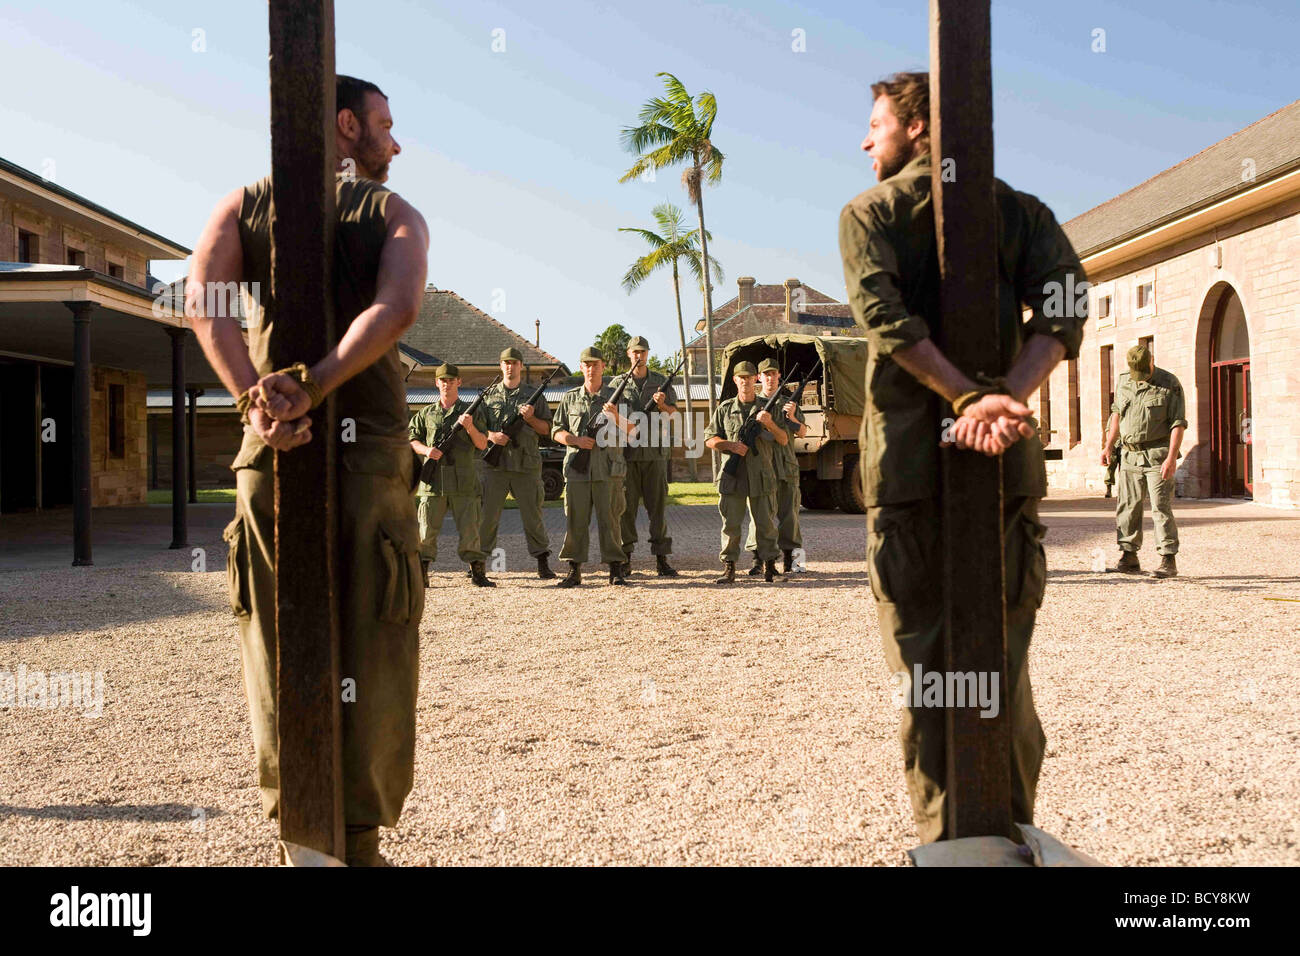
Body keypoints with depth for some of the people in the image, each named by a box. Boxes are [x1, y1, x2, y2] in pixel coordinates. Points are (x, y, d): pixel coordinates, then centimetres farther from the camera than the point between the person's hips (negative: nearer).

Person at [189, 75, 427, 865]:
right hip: (370, 445, -2)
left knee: (276, 633, 9)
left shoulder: (246, 203, 14)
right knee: (371, 642, 5)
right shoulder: (398, 214, 7)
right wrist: (312, 390, -21)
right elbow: (399, 306, -16)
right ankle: (360, 836, 10)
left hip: (269, 444, 2)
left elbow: (200, 300, -7)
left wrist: (256, 398, -17)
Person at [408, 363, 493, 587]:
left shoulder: (471, 411, 12)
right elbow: (411, 440, 16)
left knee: (469, 529, -3)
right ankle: (421, 574, 9)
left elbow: (482, 444, 7)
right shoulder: (426, 413, 16)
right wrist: (426, 450, -5)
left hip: (463, 479, -1)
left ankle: (478, 573, 6)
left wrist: (470, 427, -11)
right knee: (427, 529, -1)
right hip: (433, 478, 1)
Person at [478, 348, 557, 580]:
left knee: (533, 515, 1)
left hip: (526, 465, -1)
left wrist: (530, 418, -8)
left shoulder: (534, 394, 10)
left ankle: (543, 564, 9)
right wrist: (491, 436, -9)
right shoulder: (489, 395, 12)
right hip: (495, 464, 1)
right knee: (488, 514, 3)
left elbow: (547, 429, 9)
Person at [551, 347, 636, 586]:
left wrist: (616, 416, -15)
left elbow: (632, 430, 4)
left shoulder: (615, 396, 10)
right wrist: (576, 440, -6)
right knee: (576, 520, 2)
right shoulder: (570, 398, 13)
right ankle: (574, 570, 8)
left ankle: (615, 570, 3)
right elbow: (556, 431, 12)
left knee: (610, 519, -3)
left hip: (608, 469, -1)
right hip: (577, 467, 1)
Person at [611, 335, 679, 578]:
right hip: (626, 452, 0)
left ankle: (661, 559, 3)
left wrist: (662, 405, -10)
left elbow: (674, 413, 10)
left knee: (658, 504, 0)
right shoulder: (617, 383, 10)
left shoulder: (662, 382, 12)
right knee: (626, 505, 0)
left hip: (655, 453, 1)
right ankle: (625, 559, 6)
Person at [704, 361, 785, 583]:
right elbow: (709, 440, 9)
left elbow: (784, 440, 7)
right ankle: (729, 569, 6)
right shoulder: (725, 408, 10)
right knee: (730, 524, 0)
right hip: (732, 474, 0)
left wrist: (769, 424, -11)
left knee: (766, 524, 4)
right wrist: (731, 445, -8)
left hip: (762, 475, 0)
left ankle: (769, 567, 14)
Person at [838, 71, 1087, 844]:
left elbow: (883, 312, -12)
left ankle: (943, 837, 8)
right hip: (1007, 459, 3)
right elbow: (1066, 304, -4)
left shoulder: (870, 212, 7)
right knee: (1003, 654, 10)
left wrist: (966, 397, -18)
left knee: (922, 654, 5)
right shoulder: (1020, 209, 15)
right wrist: (1007, 397, -16)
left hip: (909, 453, -2)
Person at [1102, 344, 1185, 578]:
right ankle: (1129, 558, 12)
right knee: (1127, 506, 5)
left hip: (1158, 455, -5)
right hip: (1130, 455, 5)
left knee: (1161, 507, -8)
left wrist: (1172, 457, -18)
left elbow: (1178, 423, -10)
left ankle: (1168, 560, -3)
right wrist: (1108, 446, 15)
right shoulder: (1123, 383, 10)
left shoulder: (1170, 384, -6)